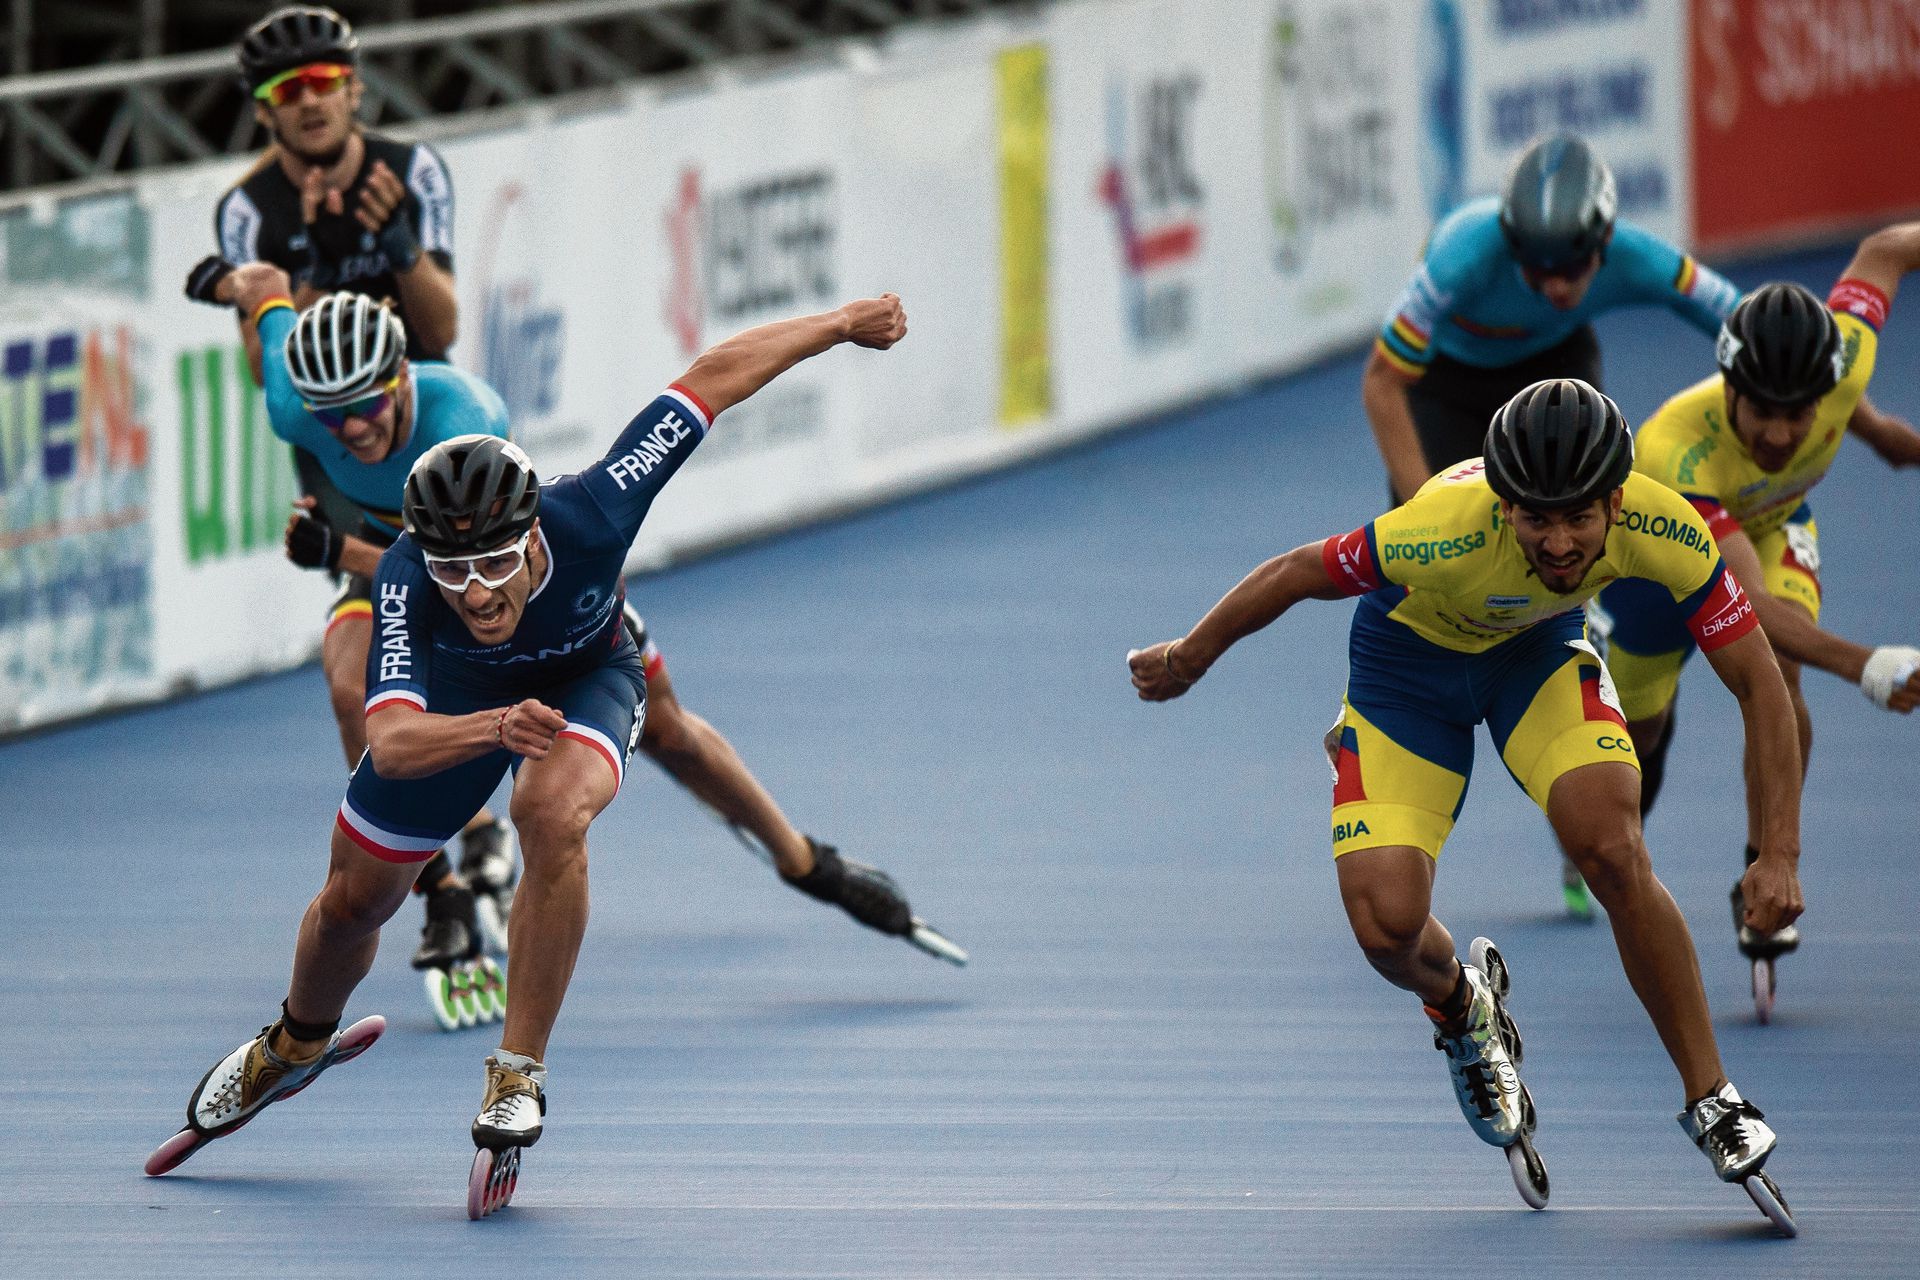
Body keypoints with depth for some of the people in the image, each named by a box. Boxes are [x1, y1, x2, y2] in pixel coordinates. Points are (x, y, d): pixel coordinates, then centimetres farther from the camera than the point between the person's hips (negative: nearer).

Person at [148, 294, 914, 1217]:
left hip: (586, 677, -1)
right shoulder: (405, 581, -42)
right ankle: (296, 1046, 48)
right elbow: (390, 741, -54)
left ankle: (519, 1078, -20)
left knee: (552, 811, -34)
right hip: (458, 690, 1)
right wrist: (495, 729, -74)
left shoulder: (589, 515, -43)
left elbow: (715, 377, -31)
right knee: (355, 899, 12)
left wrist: (846, 325, -19)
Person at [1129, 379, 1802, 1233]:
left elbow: (1758, 682, -20)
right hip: (1408, 659, -1)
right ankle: (1462, 1009, 23)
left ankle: (1711, 1104, -9)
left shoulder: (1660, 530, -32)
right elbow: (1296, 574, -22)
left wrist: (1780, 854, -26)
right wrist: (1186, 661, -5)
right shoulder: (1447, 531, -40)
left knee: (1611, 851, -24)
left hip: (1538, 647, 1)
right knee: (1386, 924, -15)